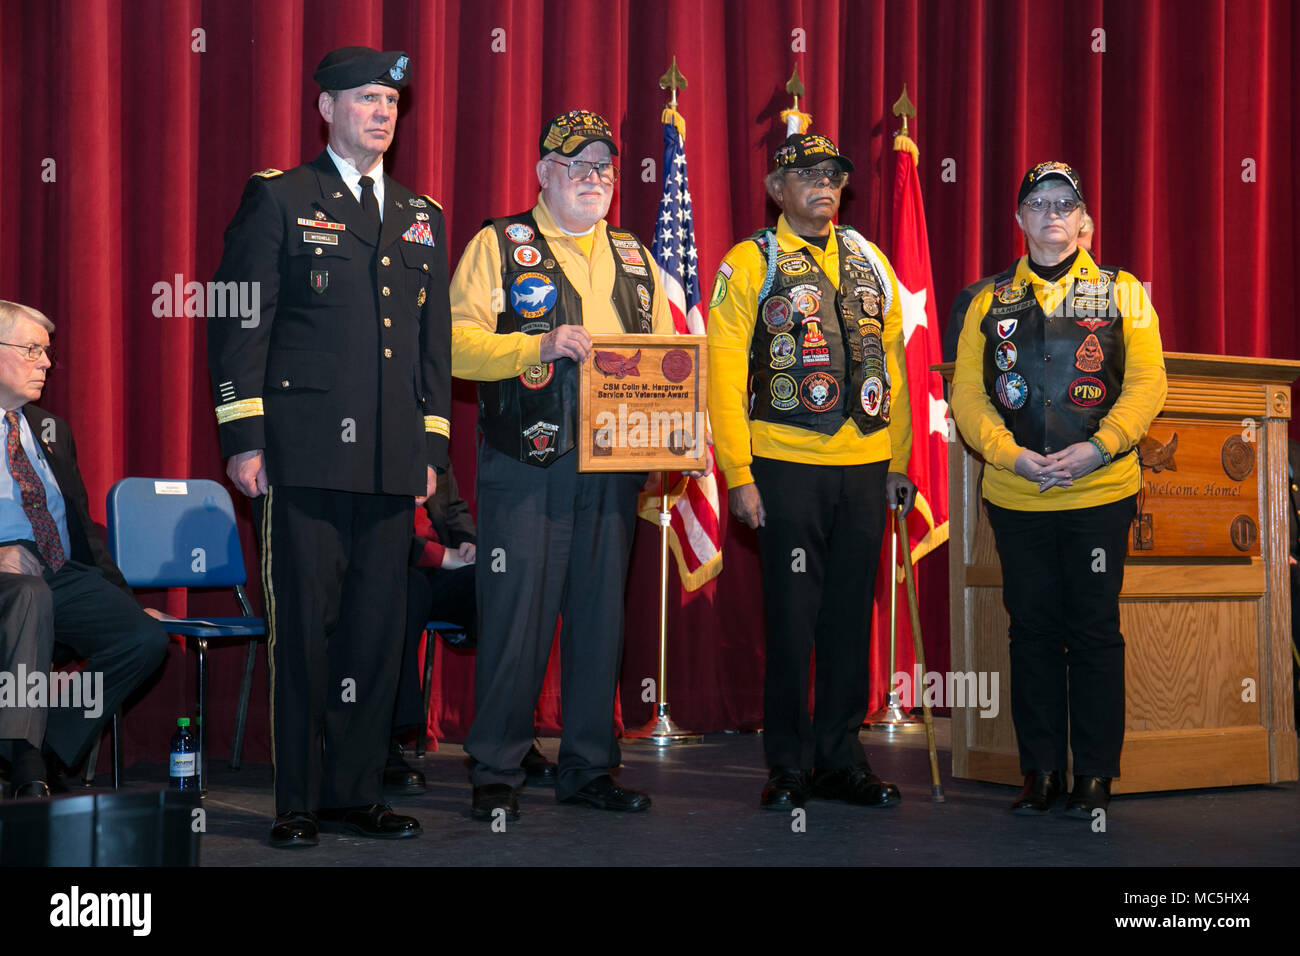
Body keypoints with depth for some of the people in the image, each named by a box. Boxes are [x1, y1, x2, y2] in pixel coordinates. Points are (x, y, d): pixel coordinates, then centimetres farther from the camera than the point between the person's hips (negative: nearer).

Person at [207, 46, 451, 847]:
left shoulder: (423, 217, 18)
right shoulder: (279, 201, 3)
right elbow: (238, 323, -2)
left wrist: (432, 448, 13)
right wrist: (244, 439, -9)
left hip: (392, 463, 5)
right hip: (306, 454, -4)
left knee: (378, 626, 6)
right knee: (304, 624, -2)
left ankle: (357, 791, 16)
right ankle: (299, 801, 7)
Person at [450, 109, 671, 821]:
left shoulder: (633, 257, 18)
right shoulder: (499, 245, 3)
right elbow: (456, 344, -7)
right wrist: (538, 346, -20)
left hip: (613, 465, 5)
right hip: (526, 468, -5)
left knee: (600, 616, 8)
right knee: (515, 619, -4)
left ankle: (589, 767, 18)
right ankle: (496, 775, 6)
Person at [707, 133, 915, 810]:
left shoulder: (867, 260, 13)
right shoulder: (750, 264, 0)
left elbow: (892, 363, 15)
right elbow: (725, 373, -5)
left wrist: (898, 461, 11)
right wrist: (738, 474, -10)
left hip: (865, 468, 4)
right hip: (788, 467, -4)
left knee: (851, 614, 8)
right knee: (792, 617, 1)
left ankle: (841, 759, 18)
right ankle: (788, 765, 11)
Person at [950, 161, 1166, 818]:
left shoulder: (1121, 292, 4)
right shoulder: (992, 300, 8)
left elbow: (1146, 382, -3)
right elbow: (967, 391, 3)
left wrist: (1097, 448, -17)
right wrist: (1011, 454, -13)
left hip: (1099, 493, -2)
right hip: (1016, 496, 2)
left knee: (1094, 633, 2)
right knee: (1032, 629, 7)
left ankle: (1095, 774, 11)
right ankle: (1040, 770, 16)